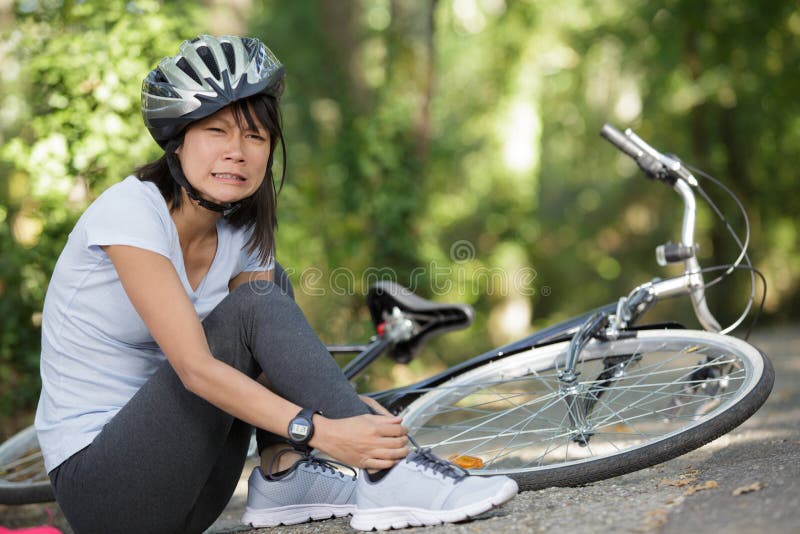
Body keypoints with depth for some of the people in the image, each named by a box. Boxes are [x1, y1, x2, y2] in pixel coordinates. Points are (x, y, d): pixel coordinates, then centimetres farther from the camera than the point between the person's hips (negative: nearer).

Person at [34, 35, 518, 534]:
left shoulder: (244, 233, 3)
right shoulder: (130, 210, -19)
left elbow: (269, 352, -6)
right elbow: (196, 368, -28)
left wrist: (350, 406, -25)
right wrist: (320, 431, -37)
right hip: (96, 487, -7)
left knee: (270, 281, -1)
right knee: (254, 304, -21)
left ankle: (286, 476, -12)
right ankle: (389, 472, -27)